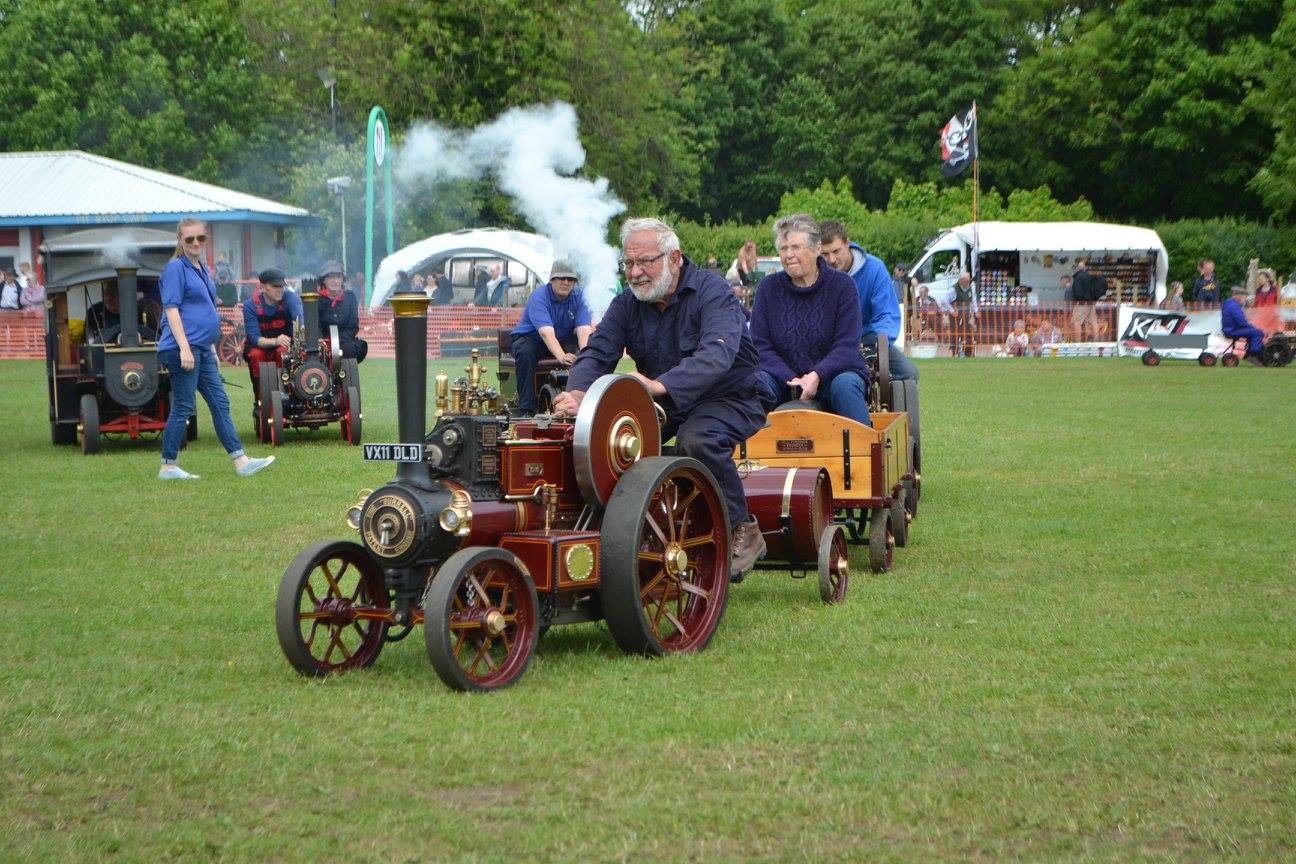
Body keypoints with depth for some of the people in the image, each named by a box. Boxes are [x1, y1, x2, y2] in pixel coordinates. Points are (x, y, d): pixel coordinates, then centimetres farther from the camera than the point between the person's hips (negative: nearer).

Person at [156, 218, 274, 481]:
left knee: (220, 404, 8)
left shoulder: (202, 269, 17)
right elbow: (172, 309, -15)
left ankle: (241, 461, 9)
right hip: (182, 348, -9)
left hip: (202, 350, 9)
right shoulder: (176, 267, -9)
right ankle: (168, 467, 3)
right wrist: (185, 348, -22)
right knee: (183, 407, -5)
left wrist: (212, 348, 24)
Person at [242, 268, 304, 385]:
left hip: (284, 345, 0)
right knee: (256, 355, -31)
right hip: (259, 345, 0)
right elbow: (254, 338, -25)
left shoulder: (290, 297, -17)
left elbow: (299, 316, -39)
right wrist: (275, 341, -46)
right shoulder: (250, 305, -16)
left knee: (283, 352, -32)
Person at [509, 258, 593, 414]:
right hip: (530, 338, -4)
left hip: (564, 340, 4)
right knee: (525, 352, -36)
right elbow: (546, 332, -39)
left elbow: (584, 331, -23)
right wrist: (562, 357, -56)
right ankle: (526, 409, -33)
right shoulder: (539, 296, -23)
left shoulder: (578, 297, -9)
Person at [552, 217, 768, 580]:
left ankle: (742, 530, -18)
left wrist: (660, 385, -52)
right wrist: (577, 392, -34)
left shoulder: (712, 292, -19)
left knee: (696, 439, -36)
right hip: (663, 403, 6)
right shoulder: (627, 304, 1)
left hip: (728, 398, -6)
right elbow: (596, 353, -9)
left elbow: (716, 355, -36)